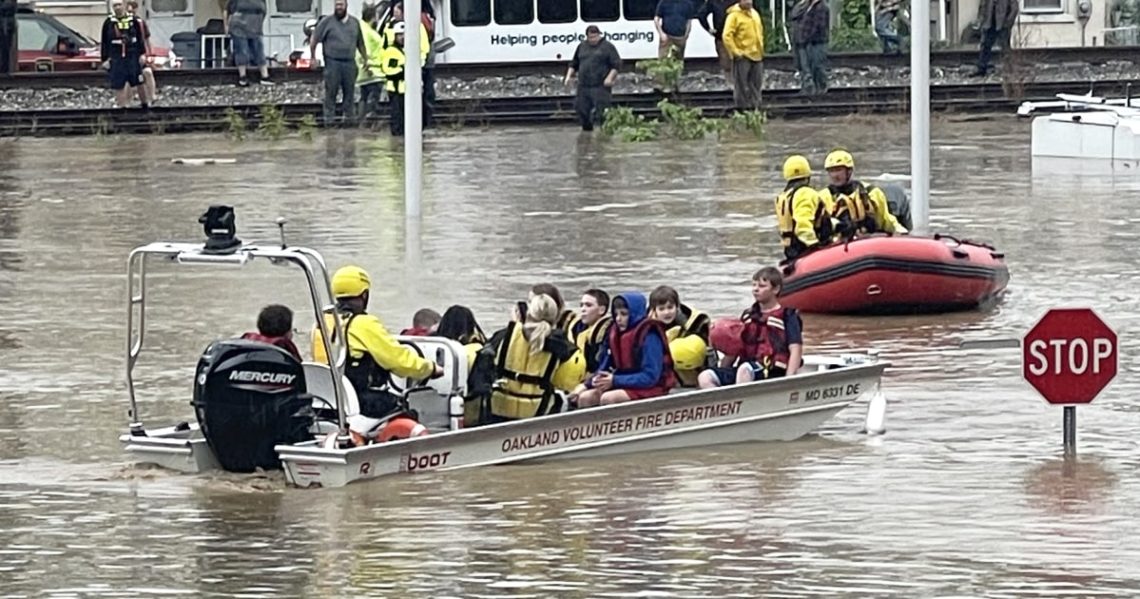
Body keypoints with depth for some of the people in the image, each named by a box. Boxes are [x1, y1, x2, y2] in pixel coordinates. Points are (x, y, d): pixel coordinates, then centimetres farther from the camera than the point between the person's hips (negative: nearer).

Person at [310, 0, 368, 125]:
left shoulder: (354, 22, 13)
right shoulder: (327, 22, 0)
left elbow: (360, 43, 21)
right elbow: (313, 40, 2)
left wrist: (366, 59, 18)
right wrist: (313, 58, -3)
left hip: (349, 63, 4)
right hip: (333, 62, -4)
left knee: (349, 92, 6)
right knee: (331, 93, -4)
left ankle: (349, 118, 13)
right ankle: (329, 119, -1)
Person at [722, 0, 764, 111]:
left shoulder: (755, 14, 14)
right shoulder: (734, 15, -8)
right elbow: (727, 36, -14)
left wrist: (761, 48, 16)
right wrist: (735, 52, -17)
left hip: (757, 56, 7)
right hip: (742, 56, -7)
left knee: (757, 84, 9)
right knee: (742, 85, -5)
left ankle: (755, 107, 15)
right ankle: (742, 108, -1)